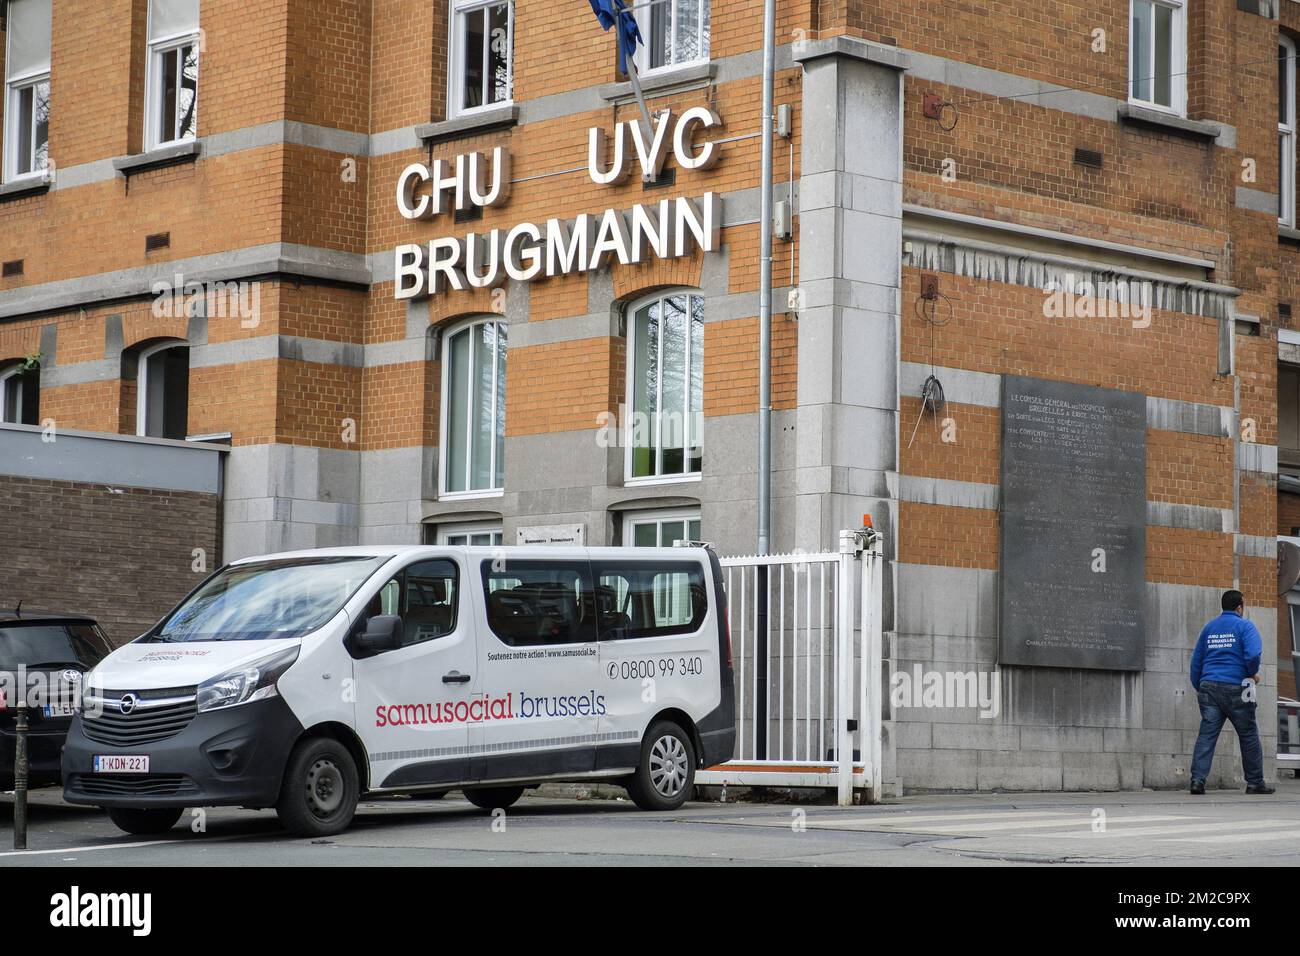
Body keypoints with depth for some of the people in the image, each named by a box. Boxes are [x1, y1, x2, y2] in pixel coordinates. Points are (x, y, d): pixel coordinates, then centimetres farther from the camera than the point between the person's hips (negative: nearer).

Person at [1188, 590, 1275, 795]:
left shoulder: (1209, 628, 15)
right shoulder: (1245, 626, -2)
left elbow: (1196, 661, 16)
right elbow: (1253, 654, -18)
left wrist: (1198, 688, 22)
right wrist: (1253, 674, 0)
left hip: (1209, 686, 4)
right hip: (1235, 689, -4)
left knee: (1207, 735, -2)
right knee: (1249, 736, 8)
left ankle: (1198, 780, -15)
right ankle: (1255, 782, 13)